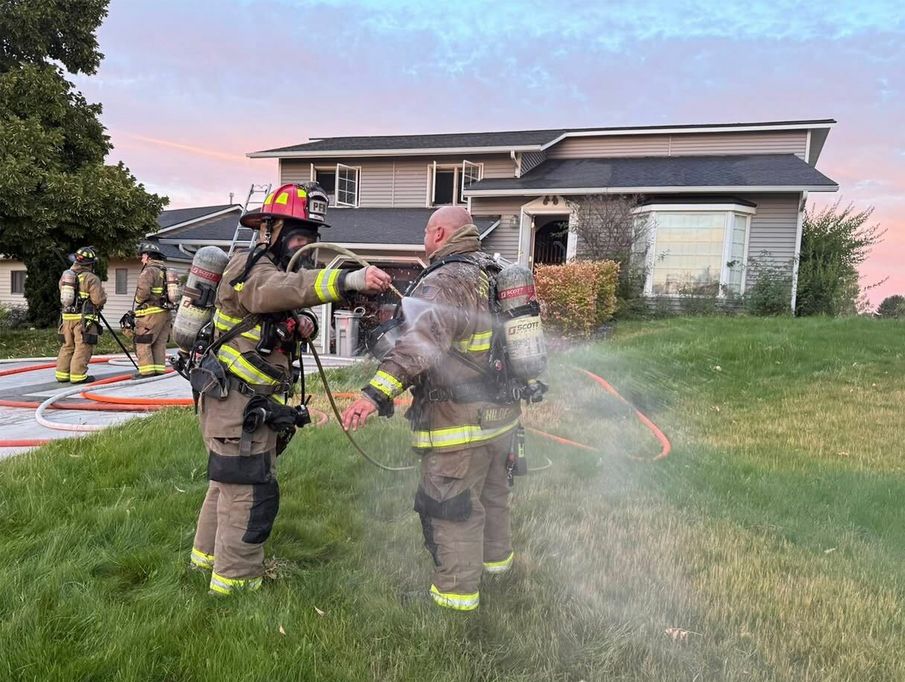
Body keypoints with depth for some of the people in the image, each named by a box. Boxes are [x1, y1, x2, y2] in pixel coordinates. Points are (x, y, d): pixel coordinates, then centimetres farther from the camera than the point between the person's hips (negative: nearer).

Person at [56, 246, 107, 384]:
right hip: (84, 318, -7)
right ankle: (78, 375, -3)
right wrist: (103, 293, 7)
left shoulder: (65, 275, 12)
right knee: (82, 347, -2)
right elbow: (99, 300, -14)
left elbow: (63, 297, 23)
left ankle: (62, 374, 19)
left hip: (67, 317, 7)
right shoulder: (91, 278, -11)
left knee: (67, 346, 15)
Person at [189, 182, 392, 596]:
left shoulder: (272, 270, 15)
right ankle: (235, 583, 11)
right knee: (251, 494, -2)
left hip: (251, 407, 10)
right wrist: (348, 279, -55)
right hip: (240, 406, -10)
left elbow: (277, 326, 15)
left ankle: (208, 555, 41)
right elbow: (284, 289, -41)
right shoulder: (254, 270, -17)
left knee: (228, 483, 23)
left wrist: (301, 327, -9)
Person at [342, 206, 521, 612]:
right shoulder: (491, 273, 8)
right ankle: (495, 556, 47)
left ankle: (457, 590, 19)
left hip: (460, 419, -9)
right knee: (491, 490, 27)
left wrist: (377, 393, -44)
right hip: (501, 411, 9)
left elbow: (419, 344, -36)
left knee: (449, 504, 6)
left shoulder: (444, 282, -21)